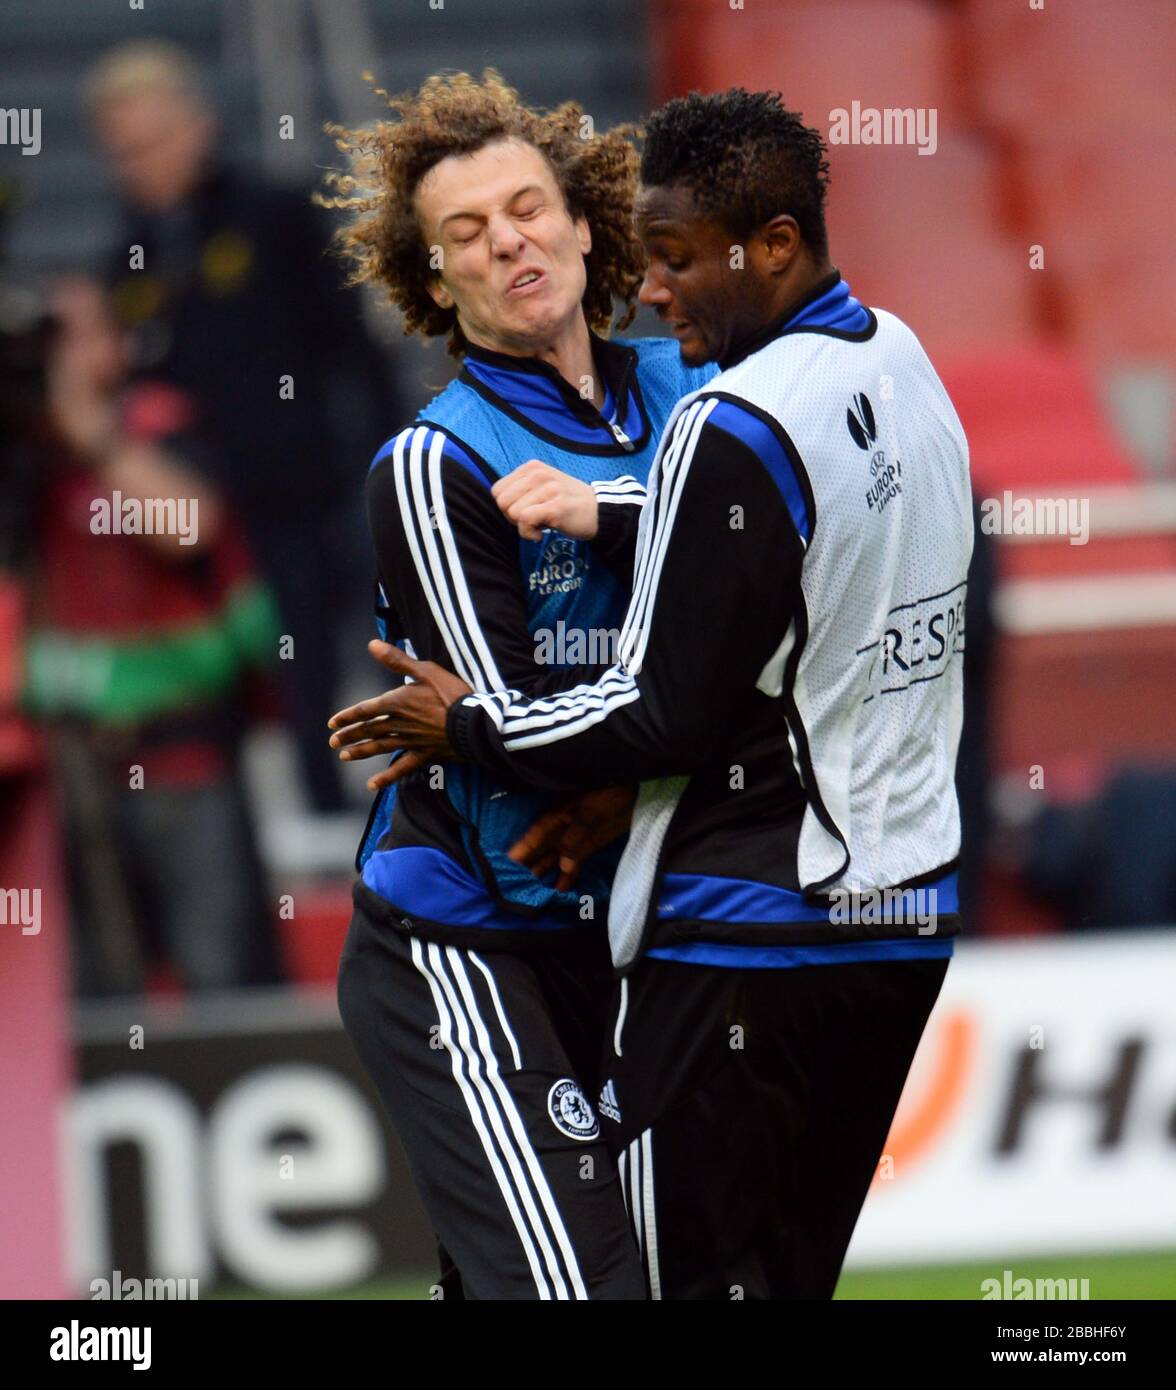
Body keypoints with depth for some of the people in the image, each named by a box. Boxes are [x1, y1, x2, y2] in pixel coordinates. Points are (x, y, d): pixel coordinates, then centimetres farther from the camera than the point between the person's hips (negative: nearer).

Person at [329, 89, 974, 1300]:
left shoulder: (734, 431, -18)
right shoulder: (902, 369, 10)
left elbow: (668, 711, -16)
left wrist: (473, 729, -1)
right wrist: (612, 788, 11)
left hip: (748, 931, -9)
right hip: (905, 910, 9)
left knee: (706, 1274, -5)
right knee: (792, 1273, 14)